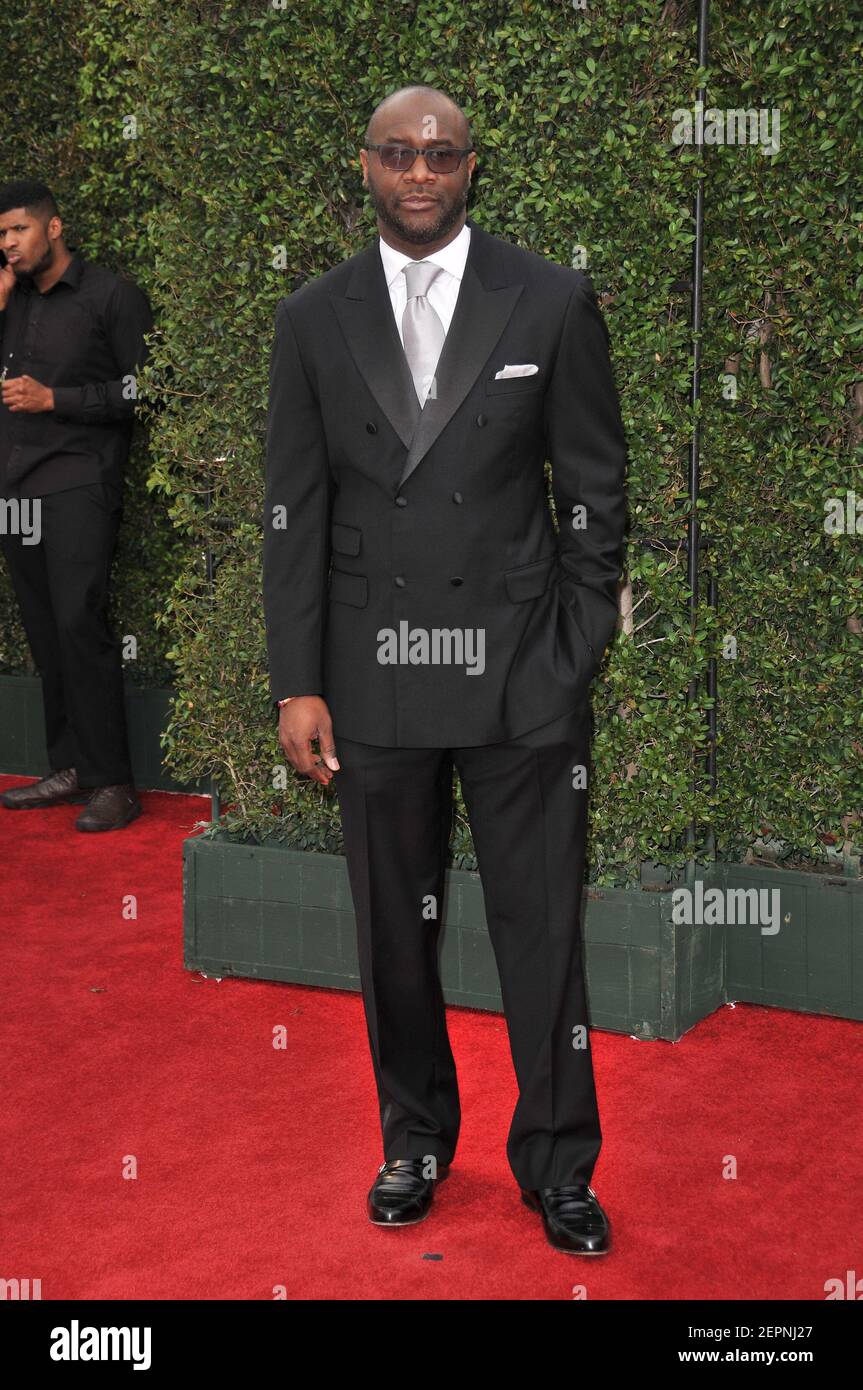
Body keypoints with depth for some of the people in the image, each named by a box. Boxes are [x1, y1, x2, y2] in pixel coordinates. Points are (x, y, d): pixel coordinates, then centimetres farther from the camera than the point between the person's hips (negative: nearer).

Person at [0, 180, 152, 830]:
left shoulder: (112, 295, 0)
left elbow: (145, 388, -5)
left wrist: (55, 399, -10)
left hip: (79, 483, -6)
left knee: (79, 620, -15)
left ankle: (112, 782, -12)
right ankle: (70, 769, 12)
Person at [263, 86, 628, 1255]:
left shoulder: (553, 303, 0)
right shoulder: (315, 320, 4)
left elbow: (594, 491, 2)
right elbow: (294, 513, 4)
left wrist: (579, 661, -1)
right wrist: (296, 685, 0)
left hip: (520, 673, -1)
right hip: (374, 675, 2)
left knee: (542, 926, 4)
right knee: (394, 929, 12)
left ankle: (558, 1163, 21)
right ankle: (416, 1138, 31)